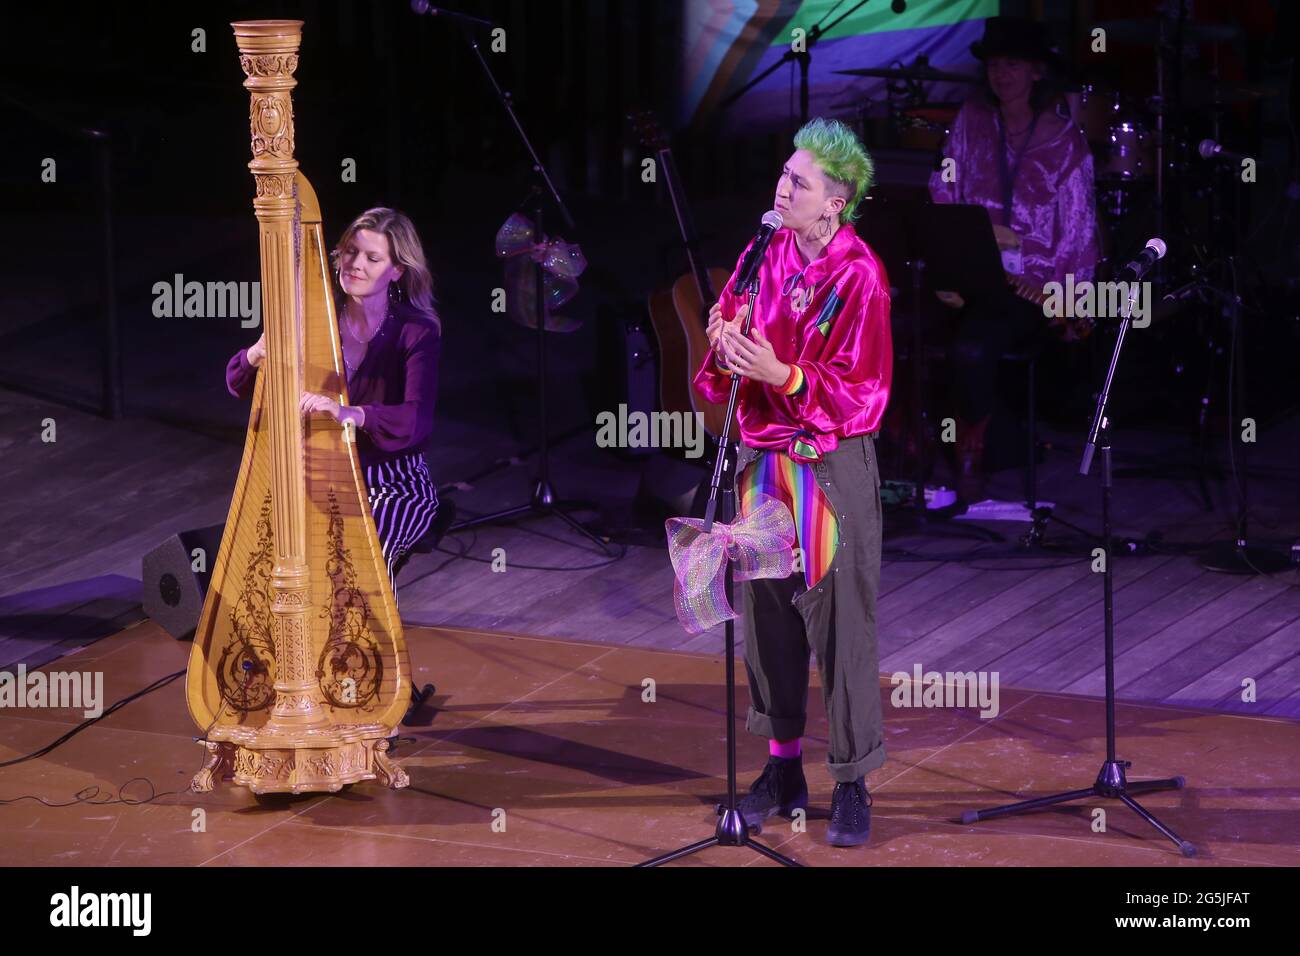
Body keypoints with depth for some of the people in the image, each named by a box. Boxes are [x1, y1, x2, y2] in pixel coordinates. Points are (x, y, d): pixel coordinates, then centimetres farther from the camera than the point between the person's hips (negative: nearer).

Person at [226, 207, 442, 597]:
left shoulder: (417, 333, -10)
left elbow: (418, 421, -26)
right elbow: (239, 385, 0)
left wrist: (350, 415, -44)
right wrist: (258, 354, -25)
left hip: (395, 485, -3)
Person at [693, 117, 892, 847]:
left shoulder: (859, 277, -13)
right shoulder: (767, 259, 5)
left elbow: (861, 391, -14)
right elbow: (728, 364, 10)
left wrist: (781, 374, -26)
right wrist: (727, 344, -14)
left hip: (833, 466, -6)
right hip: (764, 460, 6)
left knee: (839, 620, -2)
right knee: (767, 614, 9)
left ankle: (853, 783, 6)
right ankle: (783, 768, 22)